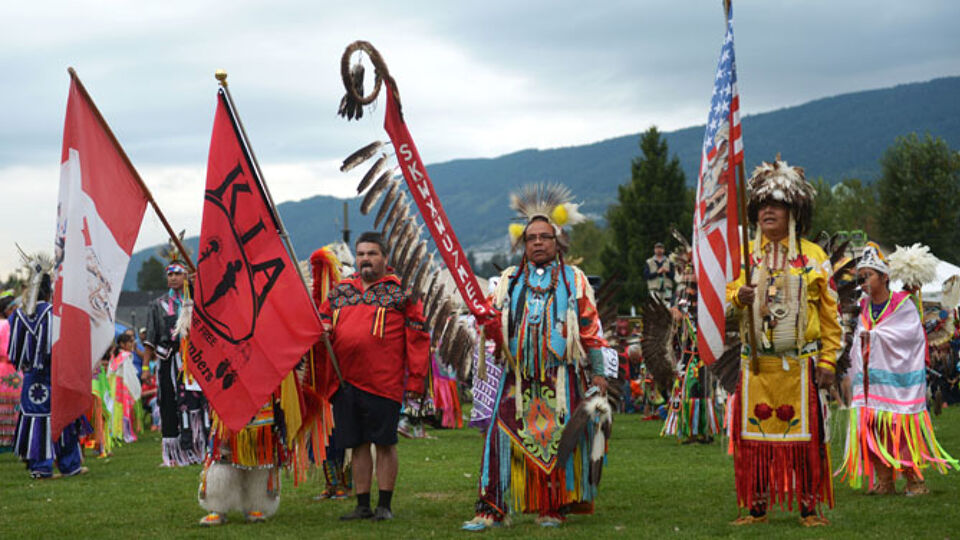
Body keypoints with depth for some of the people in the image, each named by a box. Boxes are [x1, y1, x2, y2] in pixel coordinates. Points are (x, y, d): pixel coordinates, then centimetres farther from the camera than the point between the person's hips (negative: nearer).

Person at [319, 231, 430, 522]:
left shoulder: (401, 292, 1)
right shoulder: (340, 291, 15)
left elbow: (418, 337, -2)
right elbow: (322, 320, 24)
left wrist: (416, 378, -8)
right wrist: (322, 329, -1)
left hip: (383, 383, -5)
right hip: (345, 381, 5)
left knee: (384, 443, 1)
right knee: (358, 444, 10)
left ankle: (385, 505, 9)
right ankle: (363, 505, 18)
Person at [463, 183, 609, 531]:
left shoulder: (574, 280, 9)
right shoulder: (509, 280, 14)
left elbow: (590, 329, 8)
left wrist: (598, 372, 4)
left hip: (561, 378, -1)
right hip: (518, 378, 1)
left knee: (558, 439, -1)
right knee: (504, 437, -7)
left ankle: (552, 509, 10)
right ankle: (492, 509, -4)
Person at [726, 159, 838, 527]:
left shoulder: (813, 256, 5)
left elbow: (830, 314, 5)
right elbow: (726, 297, 13)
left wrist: (827, 359, -1)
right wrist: (738, 298, -11)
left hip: (799, 362, -2)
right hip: (755, 362, 2)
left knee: (804, 433, 0)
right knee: (754, 431, 2)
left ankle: (809, 505, 9)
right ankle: (756, 505, 11)